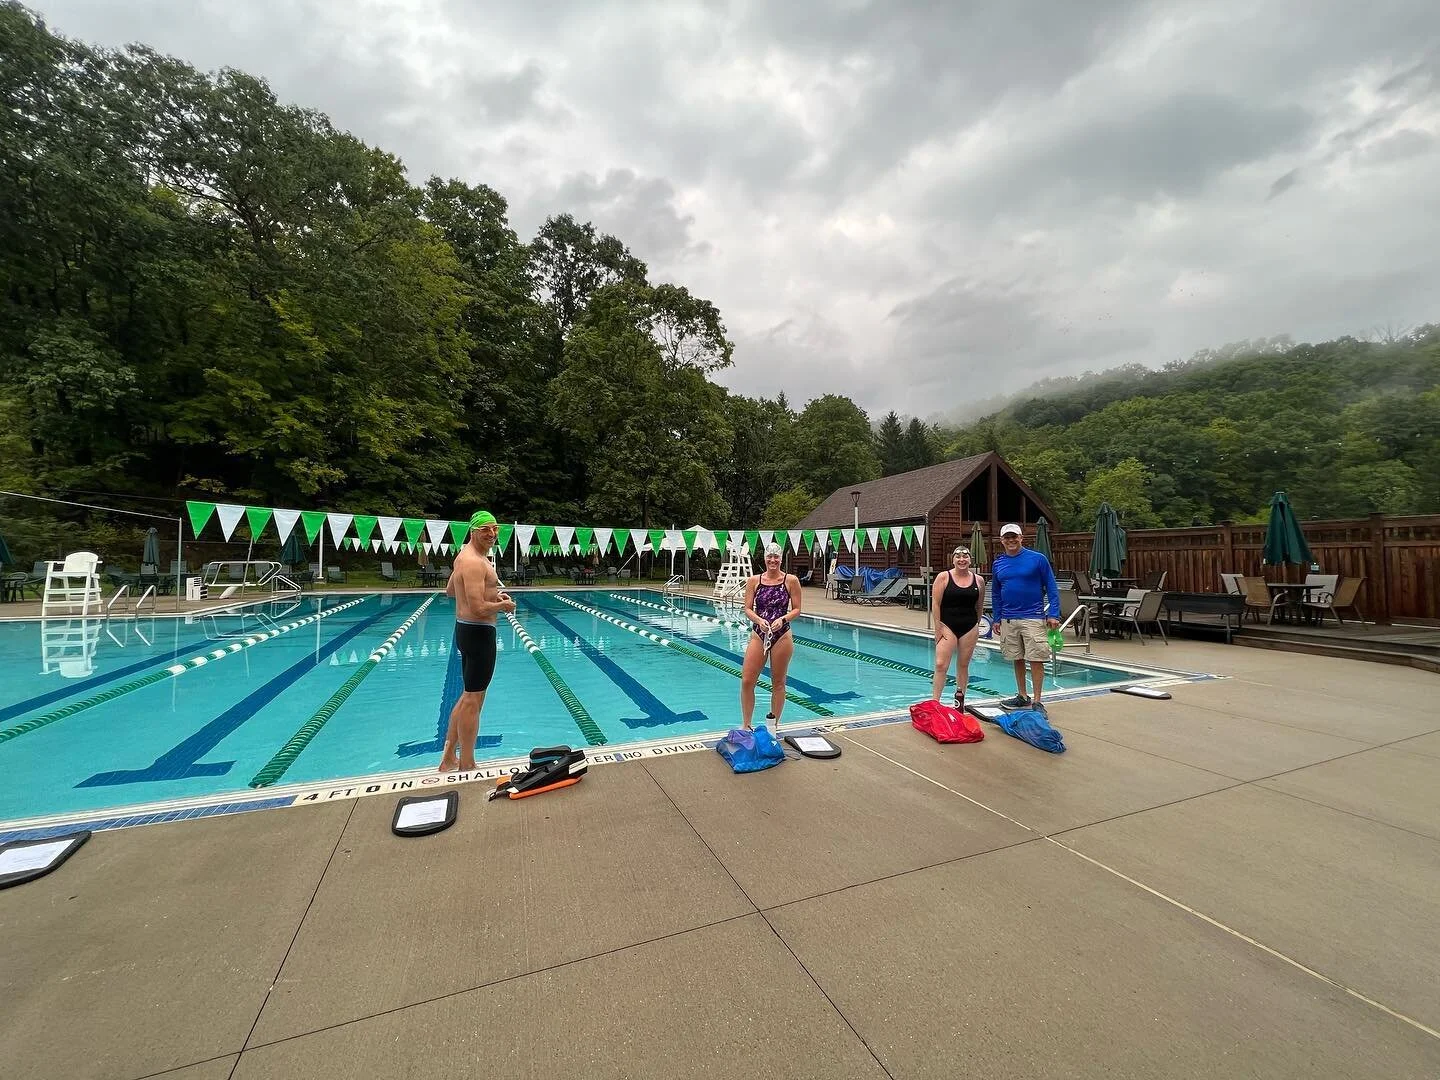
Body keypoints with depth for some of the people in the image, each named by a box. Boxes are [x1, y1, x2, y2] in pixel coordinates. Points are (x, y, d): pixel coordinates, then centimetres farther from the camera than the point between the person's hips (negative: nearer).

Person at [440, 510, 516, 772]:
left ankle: (449, 758, 31)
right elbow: (479, 609, -28)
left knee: (468, 695, 20)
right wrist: (504, 605, -10)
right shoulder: (474, 561, -22)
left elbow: (450, 590, 24)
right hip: (478, 633, -11)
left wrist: (490, 594, 15)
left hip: (466, 630, 11)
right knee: (473, 700, 1)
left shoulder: (467, 555, 11)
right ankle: (466, 766, 14)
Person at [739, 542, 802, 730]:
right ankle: (745, 726, 16)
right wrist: (759, 620, -18)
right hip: (758, 635, 2)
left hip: (782, 637, -1)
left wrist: (783, 619, -18)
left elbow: (796, 609, 0)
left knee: (778, 683, 10)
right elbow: (747, 609, 1)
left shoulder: (791, 580, -3)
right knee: (747, 681, -1)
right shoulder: (754, 580, 1)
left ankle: (773, 725, 26)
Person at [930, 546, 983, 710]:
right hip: (947, 626, -3)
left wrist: (976, 625, 15)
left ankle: (960, 699, 23)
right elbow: (935, 603, -7)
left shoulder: (979, 580, 5)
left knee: (963, 665, 10)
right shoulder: (944, 577, -4)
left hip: (970, 628, 3)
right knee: (941, 665, -10)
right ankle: (934, 701, -6)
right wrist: (938, 627, -10)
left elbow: (979, 606, 15)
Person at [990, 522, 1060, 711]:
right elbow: (995, 594, 15)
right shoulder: (998, 564, 7)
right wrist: (997, 618, 12)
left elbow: (1051, 588, -3)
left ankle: (1037, 702, 7)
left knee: (1036, 660, -2)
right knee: (1017, 659, 13)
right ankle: (1022, 697, 25)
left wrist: (1053, 614, -9)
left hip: (1033, 618, -4)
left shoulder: (1038, 559, -4)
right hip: (1008, 620, 4)